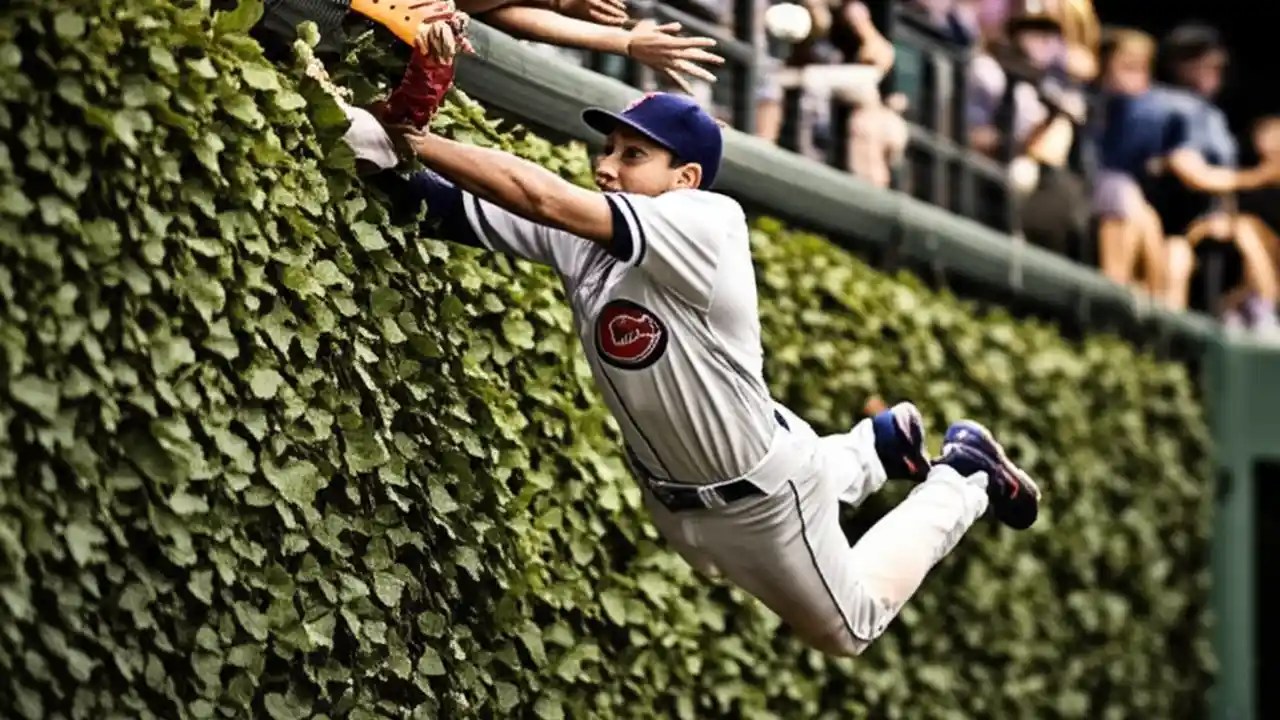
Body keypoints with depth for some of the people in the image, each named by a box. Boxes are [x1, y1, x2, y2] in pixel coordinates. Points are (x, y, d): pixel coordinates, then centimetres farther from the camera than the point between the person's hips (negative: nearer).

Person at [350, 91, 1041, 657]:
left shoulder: (706, 222, -36)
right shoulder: (579, 230, -16)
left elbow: (540, 197, -46)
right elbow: (440, 207, -21)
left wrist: (412, 139, -45)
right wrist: (383, 158, -40)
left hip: (758, 495, -6)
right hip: (670, 495, 7)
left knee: (848, 629, 20)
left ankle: (963, 475, 36)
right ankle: (882, 444, 49)